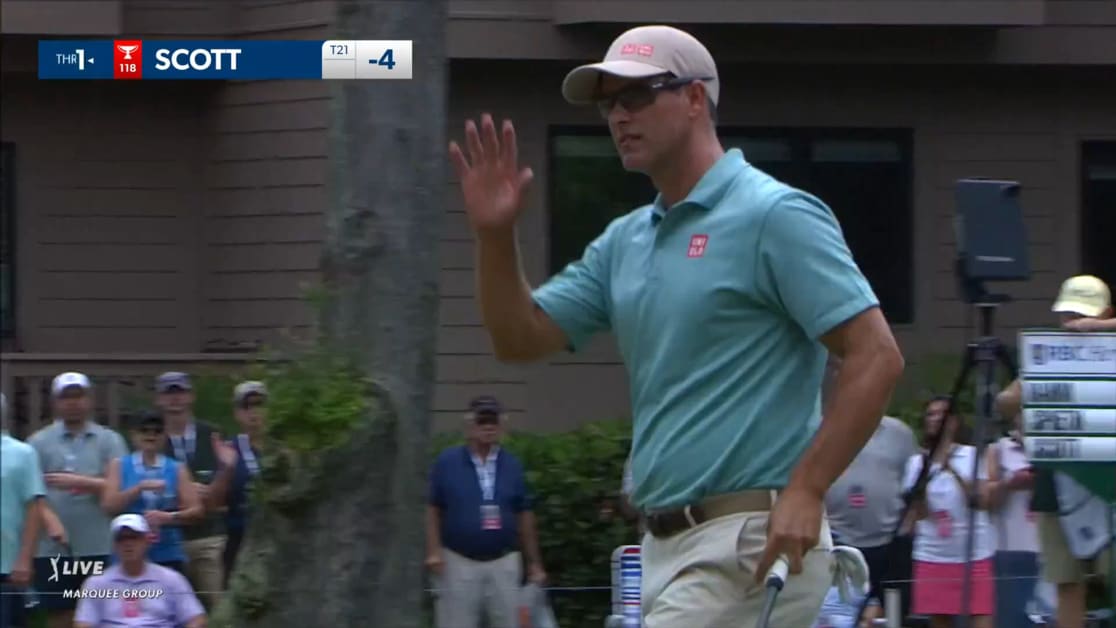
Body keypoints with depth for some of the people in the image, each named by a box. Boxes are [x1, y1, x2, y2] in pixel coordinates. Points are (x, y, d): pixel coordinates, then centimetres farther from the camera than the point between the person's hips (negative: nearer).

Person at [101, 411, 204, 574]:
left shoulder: (177, 469, 7)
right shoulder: (118, 466, 7)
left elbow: (196, 510, 1)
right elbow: (109, 506, -4)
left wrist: (168, 517, -16)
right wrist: (140, 487, -16)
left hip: (168, 556, 0)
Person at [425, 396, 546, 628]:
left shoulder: (512, 465, 7)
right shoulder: (447, 462, 0)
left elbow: (524, 515, 10)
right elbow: (433, 510, 2)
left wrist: (534, 563, 9)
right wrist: (434, 552, -8)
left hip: (503, 563, 3)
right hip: (459, 563, -3)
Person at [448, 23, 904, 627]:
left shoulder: (774, 216, -9)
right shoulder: (625, 242, 17)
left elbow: (876, 356, -14)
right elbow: (520, 339, 18)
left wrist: (805, 491, -20)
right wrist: (495, 235, 1)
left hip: (751, 544, -9)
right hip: (667, 544, 9)